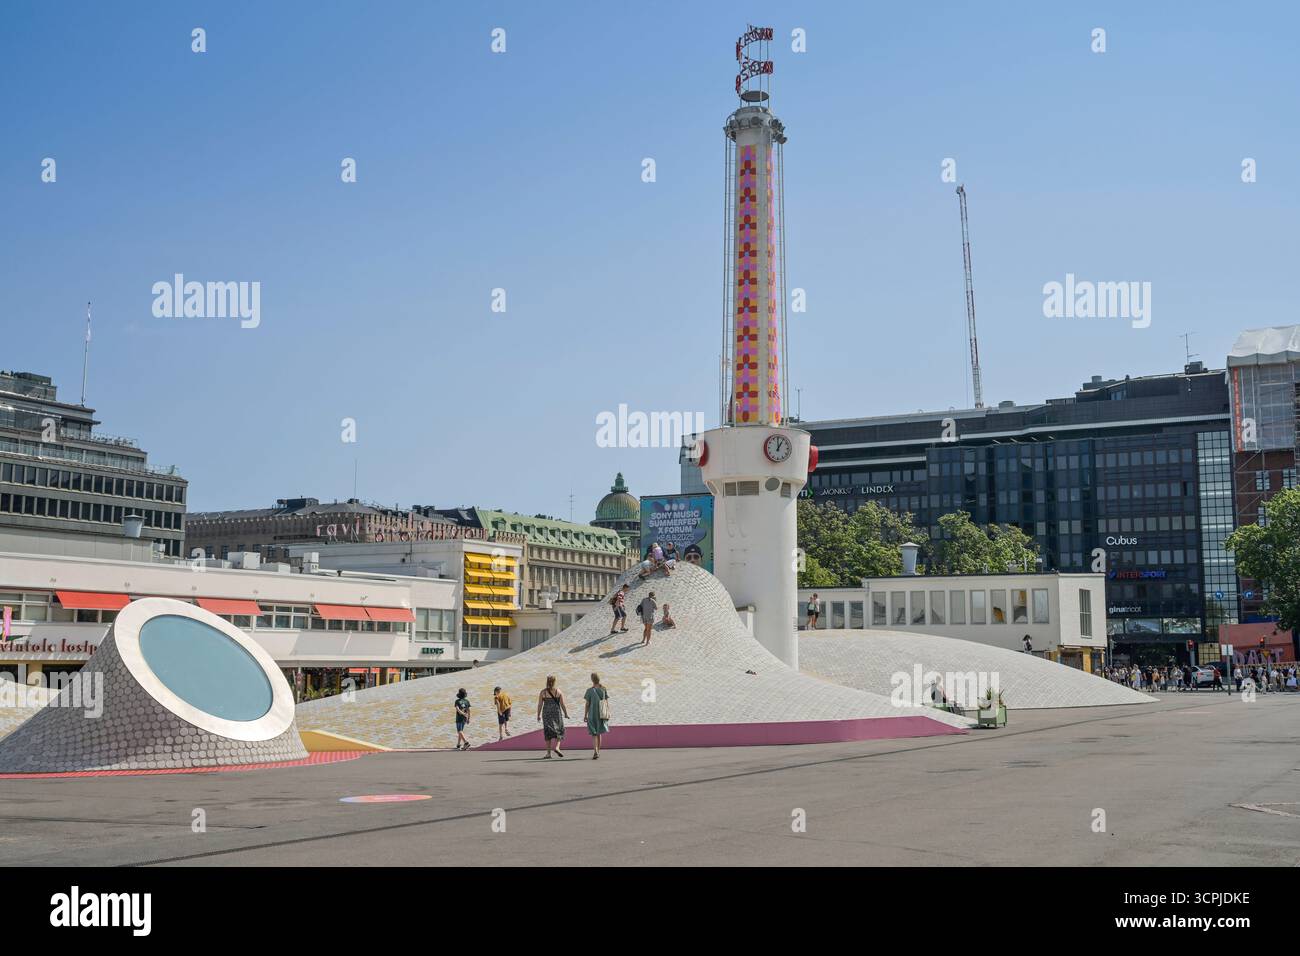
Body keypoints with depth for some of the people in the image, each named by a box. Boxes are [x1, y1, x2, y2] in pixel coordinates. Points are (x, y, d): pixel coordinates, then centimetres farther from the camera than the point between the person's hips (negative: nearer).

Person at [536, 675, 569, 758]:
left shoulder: (543, 692, -3)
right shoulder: (558, 691, -5)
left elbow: (539, 705, -3)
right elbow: (562, 704, -4)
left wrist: (538, 715, 7)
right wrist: (566, 714, 8)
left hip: (546, 714, 1)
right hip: (557, 713, -1)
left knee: (548, 733, 8)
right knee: (559, 731, 13)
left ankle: (548, 753, 5)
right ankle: (557, 747, -9)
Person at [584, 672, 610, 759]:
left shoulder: (589, 690, -8)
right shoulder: (603, 689, 0)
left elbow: (587, 704, -5)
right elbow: (607, 702, 2)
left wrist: (585, 715, 2)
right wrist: (608, 713, 10)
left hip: (592, 714, -3)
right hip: (601, 714, 3)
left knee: (594, 734, 0)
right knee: (599, 733, 18)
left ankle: (595, 752, -19)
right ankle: (598, 752, 25)